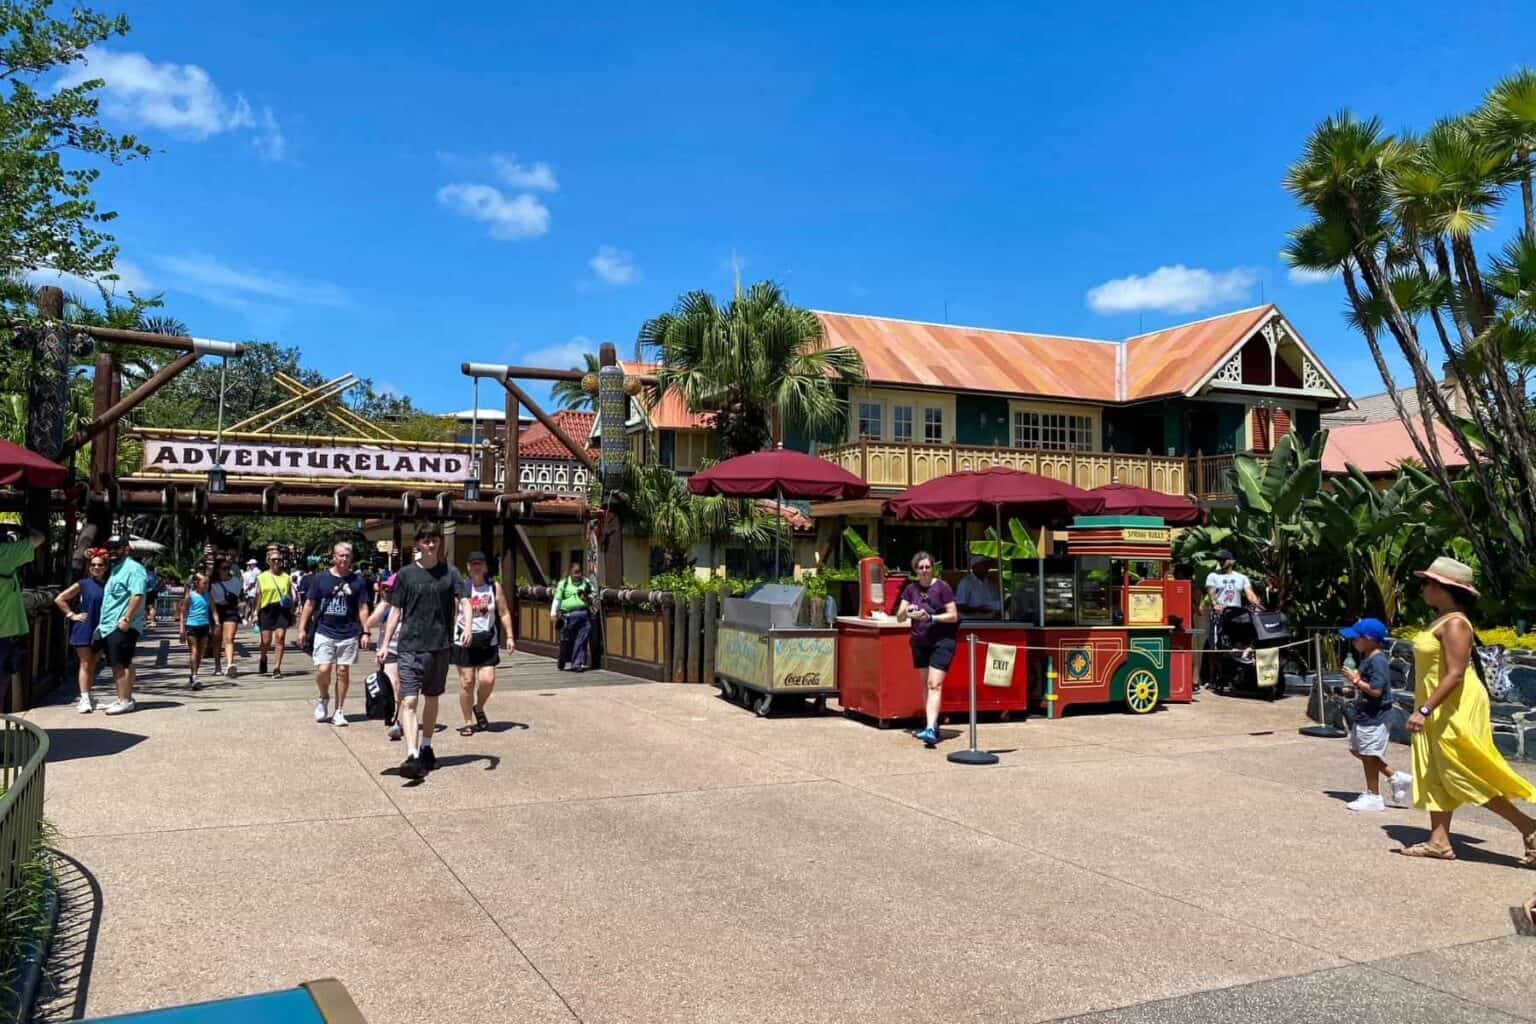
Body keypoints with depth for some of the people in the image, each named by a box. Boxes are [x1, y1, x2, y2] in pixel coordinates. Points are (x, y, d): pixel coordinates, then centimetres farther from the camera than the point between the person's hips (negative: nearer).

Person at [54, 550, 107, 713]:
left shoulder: (107, 586, 7)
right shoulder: (82, 584, -3)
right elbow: (59, 599, -1)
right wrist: (72, 615, -6)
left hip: (100, 631, 4)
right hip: (84, 630, -4)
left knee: (93, 666, 11)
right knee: (85, 665, -5)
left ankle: (87, 697, 20)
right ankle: (84, 699, -7)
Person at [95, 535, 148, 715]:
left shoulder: (133, 568, -10)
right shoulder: (115, 570, 23)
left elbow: (137, 595, -22)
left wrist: (126, 619, -26)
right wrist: (102, 623, 25)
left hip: (122, 627, -10)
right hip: (109, 626, 10)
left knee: (121, 664, -10)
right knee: (117, 665, 12)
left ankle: (125, 701, -8)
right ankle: (123, 698, 18)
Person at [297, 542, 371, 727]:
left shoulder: (357, 580, 3)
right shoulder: (320, 578, 2)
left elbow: (363, 608, 5)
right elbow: (309, 604, 7)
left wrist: (365, 632, -1)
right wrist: (302, 628, 2)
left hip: (349, 634, 1)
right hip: (324, 632, 0)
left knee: (343, 671, 4)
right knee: (323, 670, -9)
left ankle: (339, 711, 16)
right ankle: (324, 698, 22)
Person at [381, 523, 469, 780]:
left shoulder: (449, 573, 4)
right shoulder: (406, 574, 3)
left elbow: (464, 601, -4)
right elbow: (396, 612, 6)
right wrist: (385, 644, 2)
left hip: (440, 645, 2)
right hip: (410, 646, -2)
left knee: (431, 698, 15)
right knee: (409, 701, -12)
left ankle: (426, 747, 31)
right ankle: (412, 756, -19)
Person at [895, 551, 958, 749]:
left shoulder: (942, 587, -7)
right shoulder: (911, 589, 6)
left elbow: (953, 616, -8)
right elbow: (899, 618, 5)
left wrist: (931, 617, -20)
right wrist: (906, 612, -17)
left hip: (942, 642, -5)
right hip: (919, 642, 5)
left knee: (935, 685, -14)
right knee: (925, 685, 11)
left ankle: (931, 730, -23)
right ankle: (933, 725, 23)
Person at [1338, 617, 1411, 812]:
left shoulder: (1377, 661, -21)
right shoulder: (1366, 658, 11)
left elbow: (1376, 690, -28)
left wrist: (1356, 680, -19)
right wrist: (1356, 683, 5)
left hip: (1375, 717, -11)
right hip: (1364, 715, 11)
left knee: (1369, 755, 0)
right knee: (1358, 750, 17)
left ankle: (1373, 797, 11)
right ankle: (1395, 777, 24)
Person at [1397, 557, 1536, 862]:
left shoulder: (1454, 624, -18)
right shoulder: (1441, 621, 13)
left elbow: (1455, 675, -25)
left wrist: (1424, 710, -28)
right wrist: (1426, 710, 22)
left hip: (1457, 708, -10)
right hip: (1440, 710, 10)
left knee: (1461, 775, -6)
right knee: (1435, 776, 9)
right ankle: (1439, 841, 12)